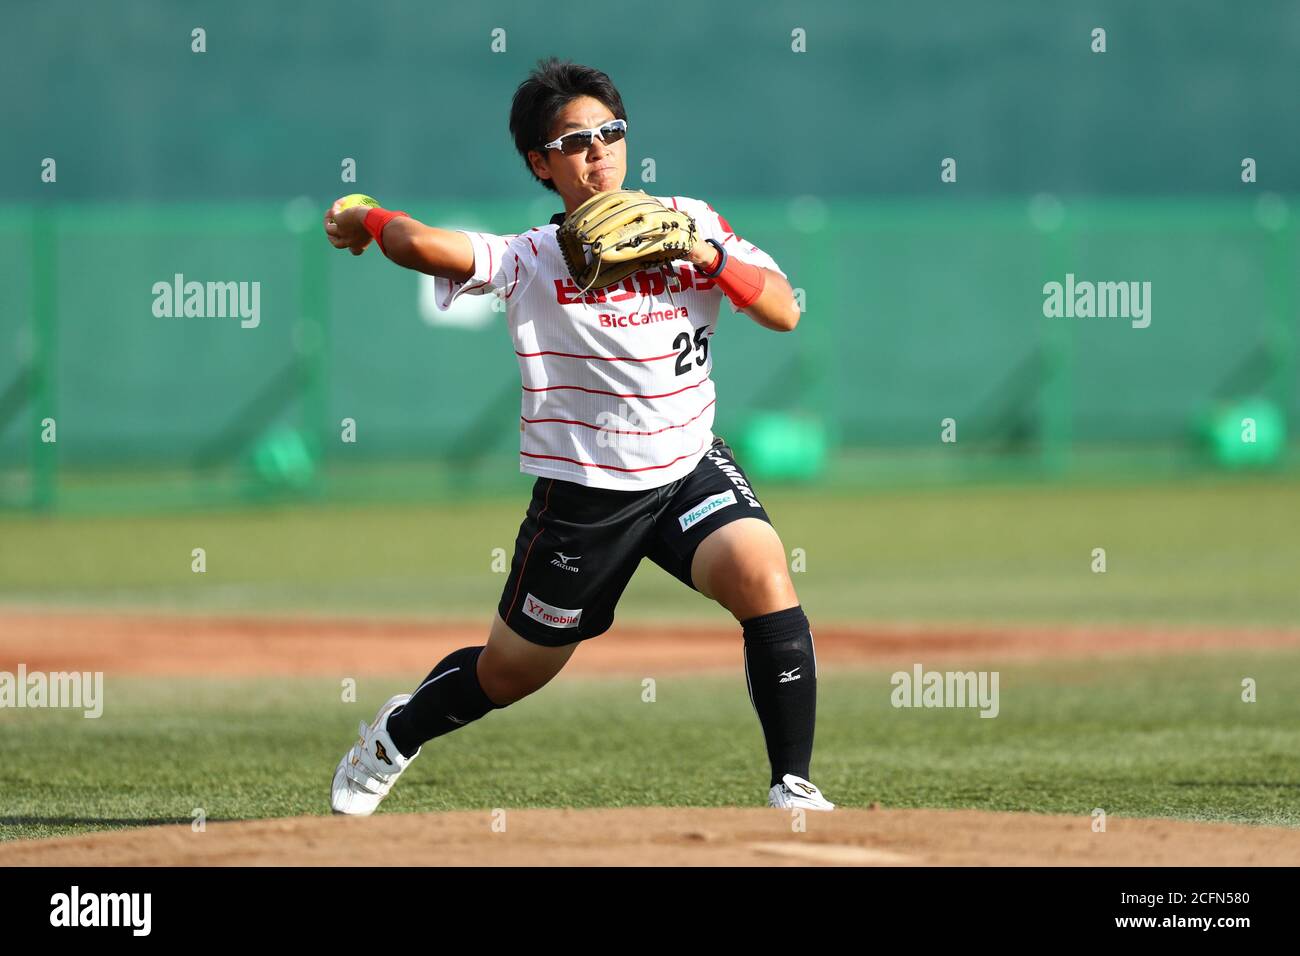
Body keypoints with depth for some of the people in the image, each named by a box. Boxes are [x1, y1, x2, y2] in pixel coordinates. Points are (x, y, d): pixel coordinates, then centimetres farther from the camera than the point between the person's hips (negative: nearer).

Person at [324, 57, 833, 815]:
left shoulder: (690, 221, -1)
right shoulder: (533, 259, -12)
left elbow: (785, 312, -7)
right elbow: (423, 244, -28)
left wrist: (710, 258, -21)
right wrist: (362, 222, -9)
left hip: (690, 469, 2)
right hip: (582, 494, -2)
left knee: (765, 576, -27)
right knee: (509, 675, 12)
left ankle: (793, 787, -18)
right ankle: (396, 737, 44)